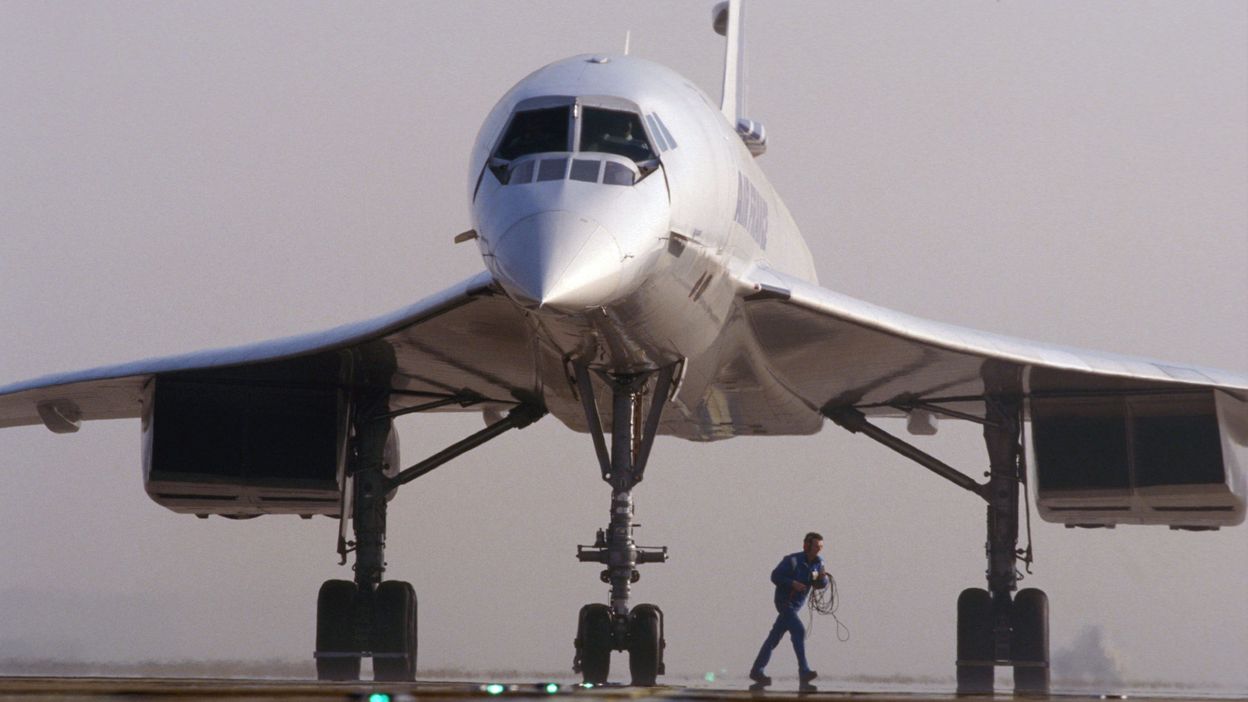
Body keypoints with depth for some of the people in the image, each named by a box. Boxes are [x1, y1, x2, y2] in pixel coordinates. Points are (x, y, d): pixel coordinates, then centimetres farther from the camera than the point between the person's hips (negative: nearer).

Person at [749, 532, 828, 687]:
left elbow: (820, 585, 2)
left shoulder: (818, 562, 2)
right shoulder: (792, 560, -17)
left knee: (775, 637, 12)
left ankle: (757, 671, 18)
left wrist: (822, 578, -20)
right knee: (799, 631, -21)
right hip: (785, 602, -8)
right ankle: (804, 671, -25)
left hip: (796, 605, 8)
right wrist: (792, 583, -27)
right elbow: (775, 576, -15)